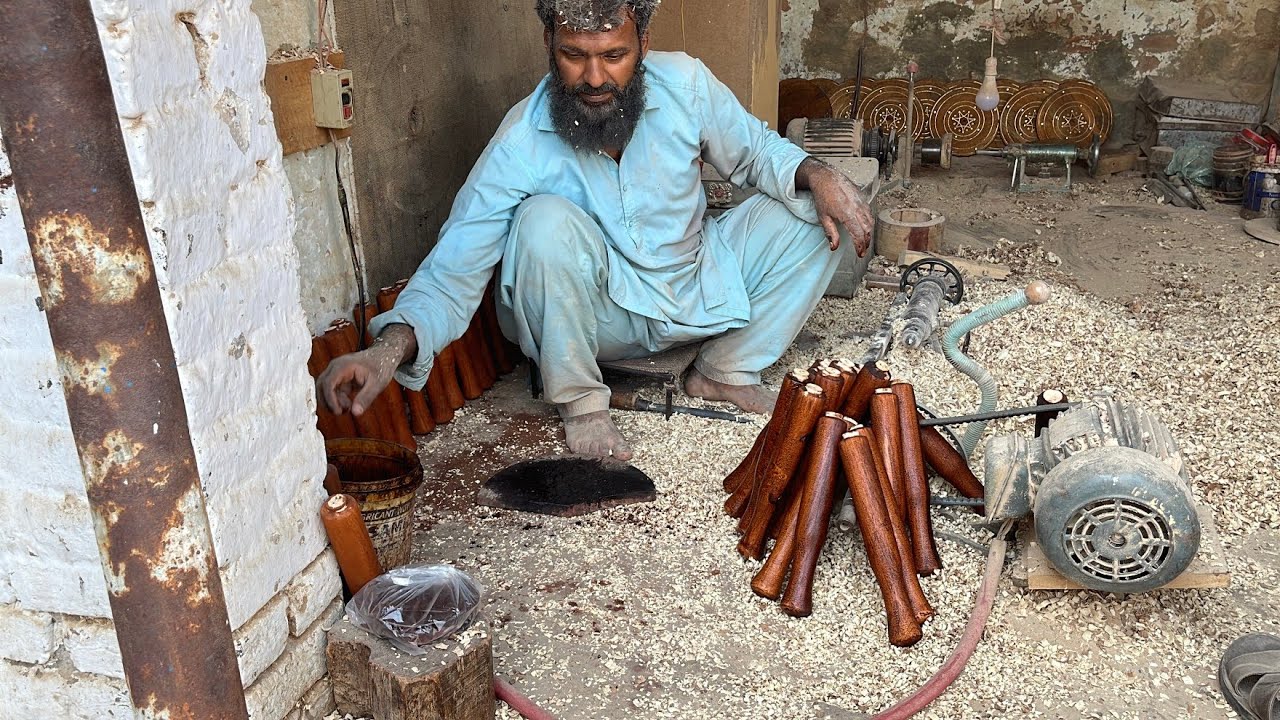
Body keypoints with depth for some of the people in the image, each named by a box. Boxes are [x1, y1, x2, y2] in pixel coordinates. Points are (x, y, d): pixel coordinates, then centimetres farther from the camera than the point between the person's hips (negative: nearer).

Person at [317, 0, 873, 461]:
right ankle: (580, 401, -13)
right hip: (602, 314, -4)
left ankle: (724, 369, 3)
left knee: (818, 213, -10)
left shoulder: (685, 84, -14)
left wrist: (816, 174, -20)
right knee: (545, 220, -35)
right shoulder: (521, 145, -23)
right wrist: (390, 348, -44)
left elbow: (756, 151, 3)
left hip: (698, 290, 4)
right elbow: (451, 273, -25)